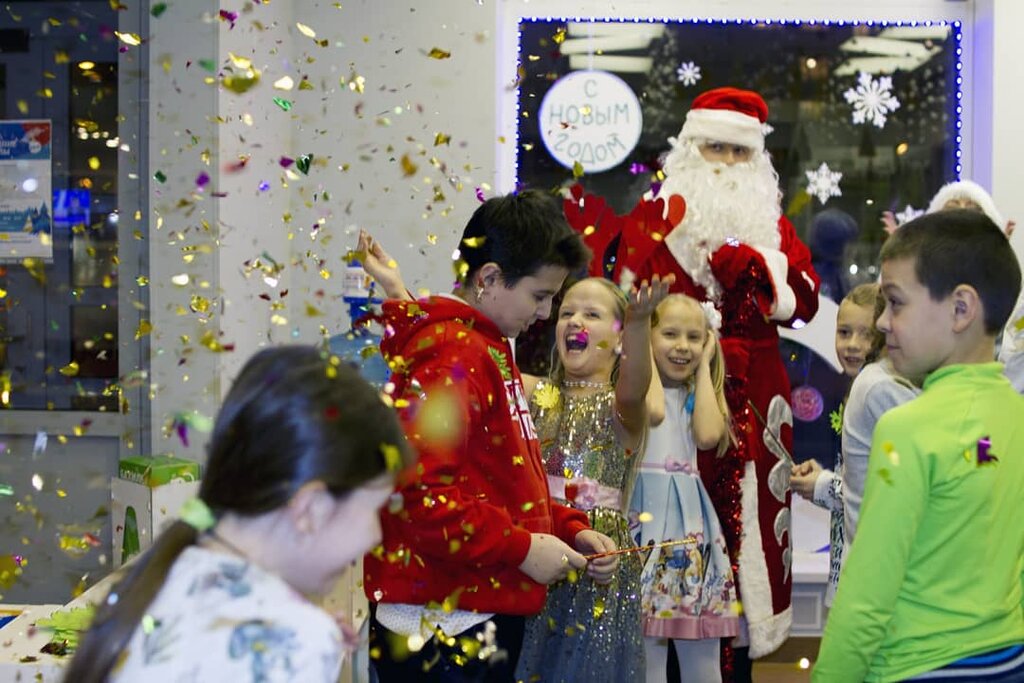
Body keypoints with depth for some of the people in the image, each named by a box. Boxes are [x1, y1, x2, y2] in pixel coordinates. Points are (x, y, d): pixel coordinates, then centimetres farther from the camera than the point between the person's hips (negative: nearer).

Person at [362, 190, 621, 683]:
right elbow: (415, 489, -26)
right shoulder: (450, 354, -16)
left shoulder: (485, 348, 18)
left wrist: (569, 530, 10)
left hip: (486, 620, 10)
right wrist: (520, 547, -19)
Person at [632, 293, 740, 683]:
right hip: (641, 514, -4)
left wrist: (704, 367, 0)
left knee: (701, 645, 7)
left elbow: (708, 435, -9)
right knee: (644, 644, -4)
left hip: (689, 518, 4)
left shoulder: (697, 396, 12)